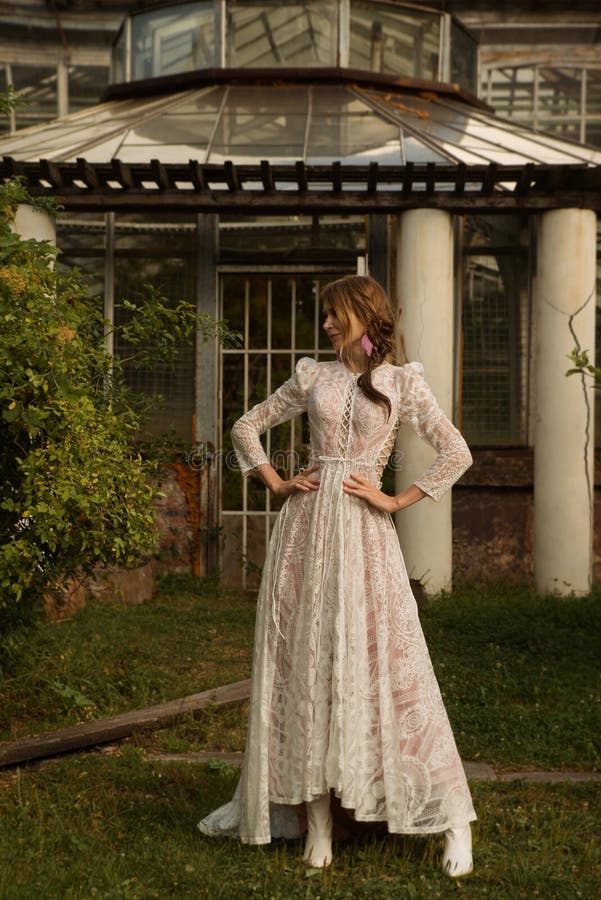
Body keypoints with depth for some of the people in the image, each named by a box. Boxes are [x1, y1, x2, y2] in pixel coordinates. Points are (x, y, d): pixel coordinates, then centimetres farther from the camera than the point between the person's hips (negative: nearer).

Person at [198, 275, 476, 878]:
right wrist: (277, 485, 8)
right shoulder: (312, 376, 11)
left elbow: (456, 454, -2)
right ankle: (315, 817, 12)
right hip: (306, 523, 3)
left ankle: (454, 816, 2)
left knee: (382, 658, -7)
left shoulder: (402, 382, 3)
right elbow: (246, 427, 19)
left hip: (363, 530, -3)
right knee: (304, 659, 2)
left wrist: (396, 501, -5)